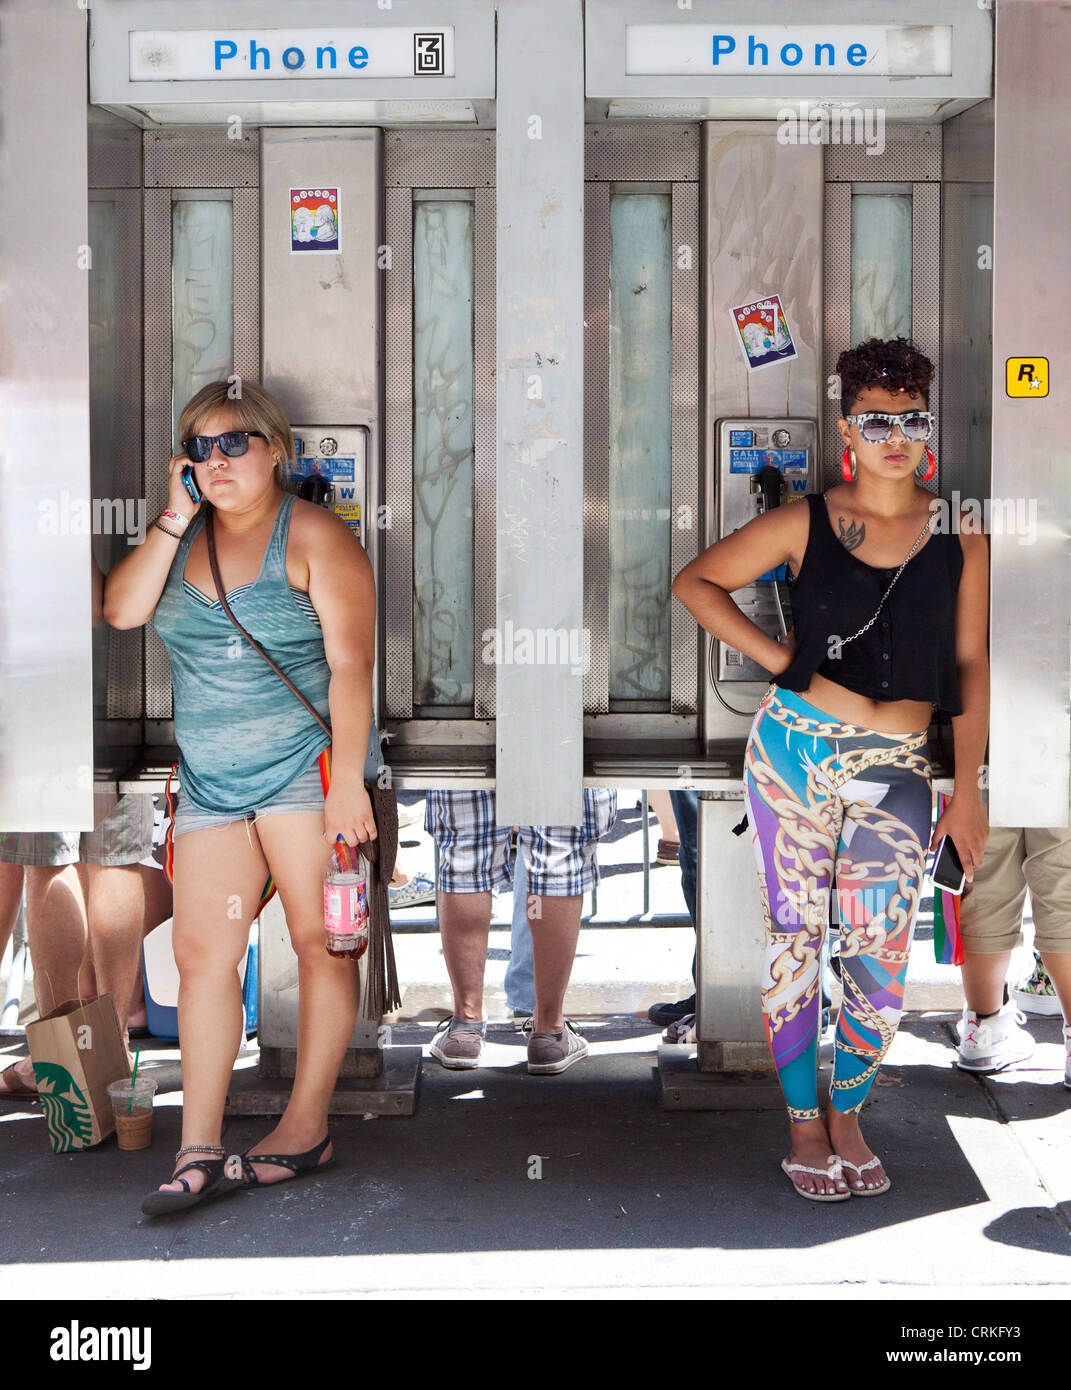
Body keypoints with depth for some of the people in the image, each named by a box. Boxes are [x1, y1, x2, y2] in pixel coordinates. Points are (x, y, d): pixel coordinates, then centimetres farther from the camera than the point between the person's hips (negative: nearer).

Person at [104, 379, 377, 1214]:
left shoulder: (314, 536, -4)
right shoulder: (183, 536, 13)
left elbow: (351, 664, -10)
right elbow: (122, 609, -1)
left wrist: (347, 783, -17)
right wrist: (175, 518, -5)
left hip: (303, 764, -5)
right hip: (210, 778, 5)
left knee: (319, 942, 0)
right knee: (201, 953, -2)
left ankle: (307, 1127, 11)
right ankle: (199, 1152, 0)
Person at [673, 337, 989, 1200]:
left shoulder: (959, 540, 5)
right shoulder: (805, 523, 1)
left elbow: (971, 666, 6)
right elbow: (695, 583, 4)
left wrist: (969, 789, 2)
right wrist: (780, 660, -4)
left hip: (896, 769, 1)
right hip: (795, 747, -1)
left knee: (883, 957, 1)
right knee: (795, 937, 5)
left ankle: (847, 1118, 23)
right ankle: (804, 1125, 20)